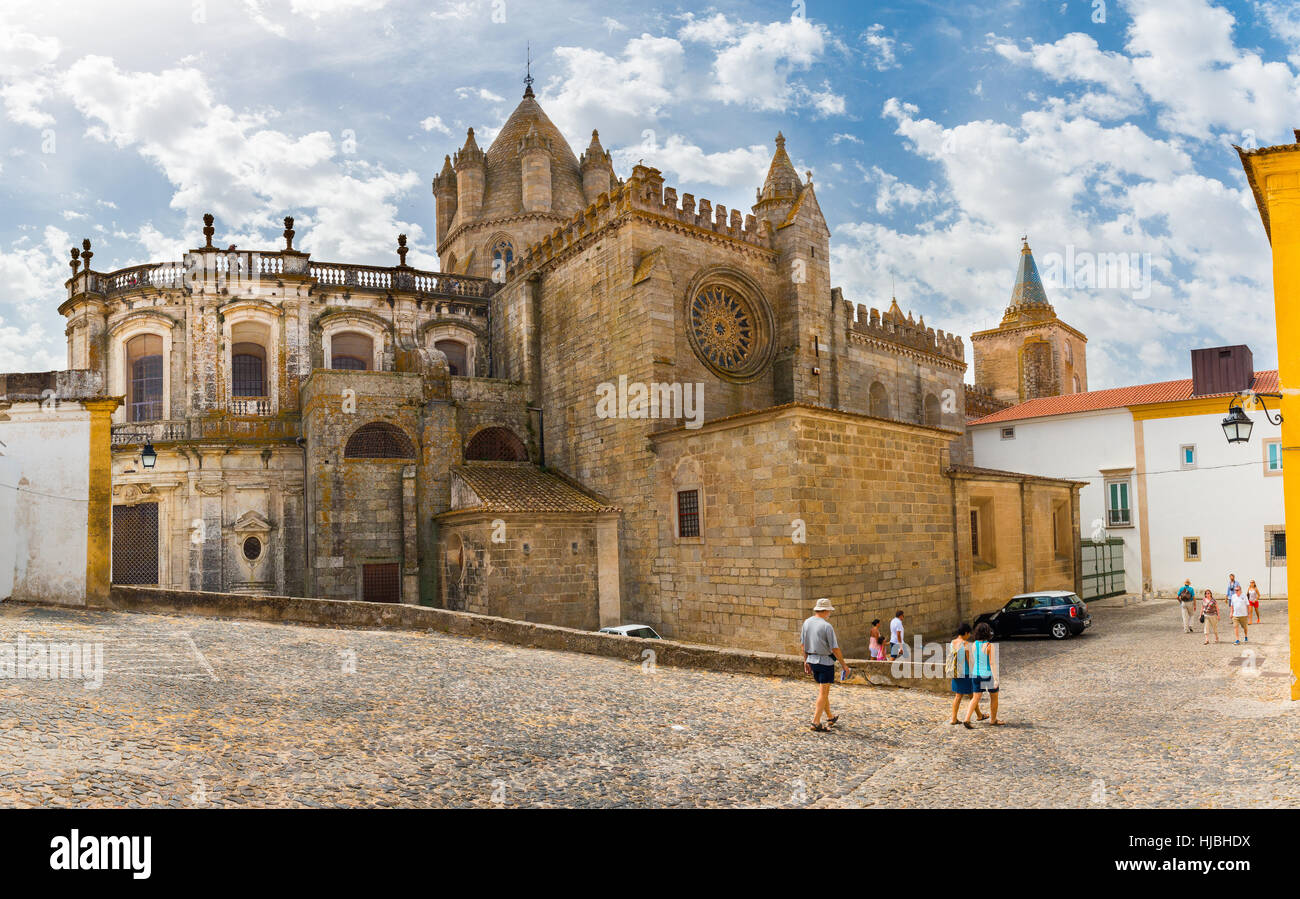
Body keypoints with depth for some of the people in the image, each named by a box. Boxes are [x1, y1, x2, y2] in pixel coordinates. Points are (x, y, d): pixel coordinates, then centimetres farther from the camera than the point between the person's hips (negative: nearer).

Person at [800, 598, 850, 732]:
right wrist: (844, 665, -6)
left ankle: (830, 717, 33)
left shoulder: (807, 622, 2)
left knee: (823, 691, 20)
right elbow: (835, 649, -16)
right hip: (825, 661, -7)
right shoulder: (827, 626, -18)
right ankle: (816, 723, -5)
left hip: (812, 660, 7)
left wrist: (806, 661, 19)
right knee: (823, 693, -1)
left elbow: (802, 644, 9)